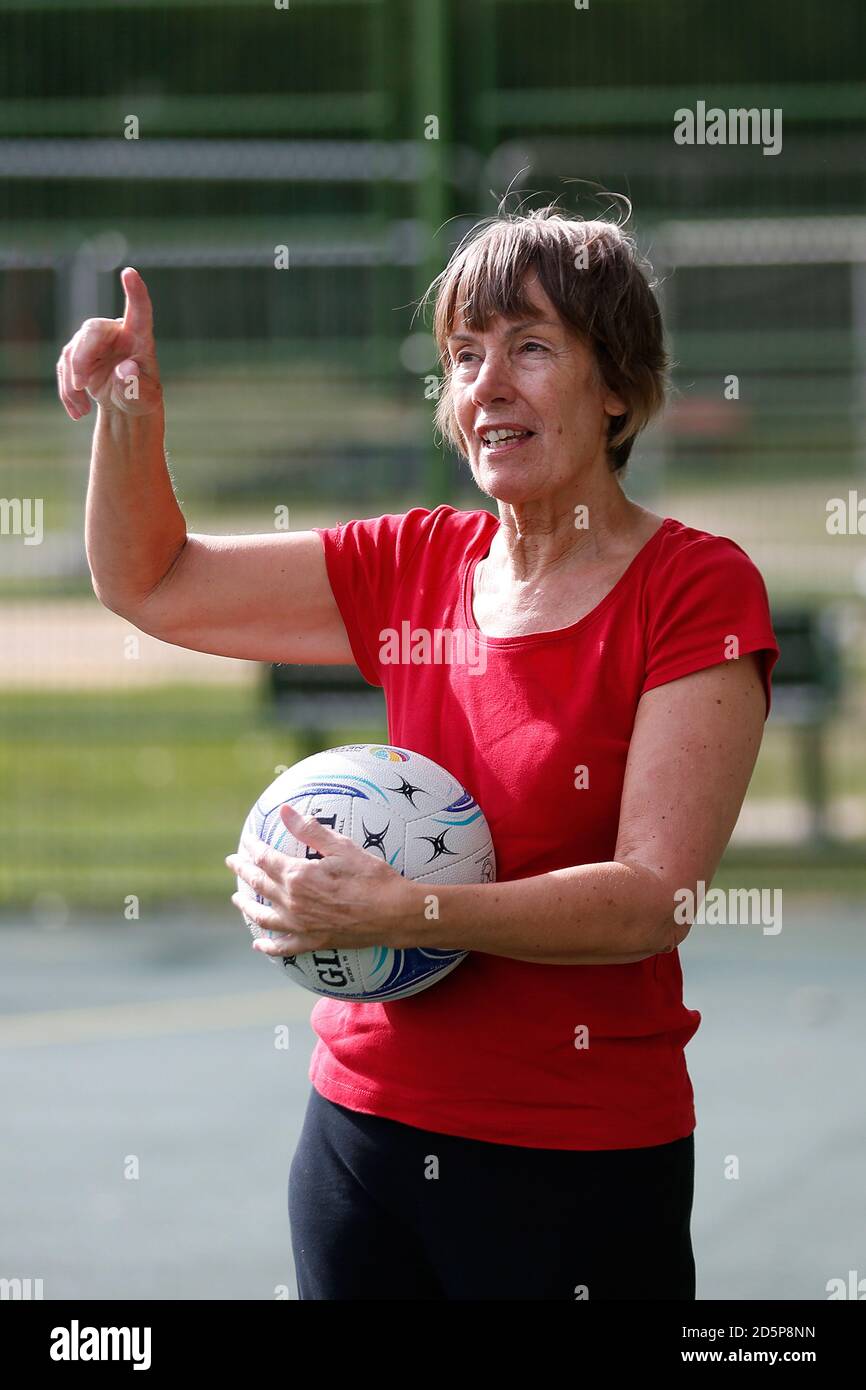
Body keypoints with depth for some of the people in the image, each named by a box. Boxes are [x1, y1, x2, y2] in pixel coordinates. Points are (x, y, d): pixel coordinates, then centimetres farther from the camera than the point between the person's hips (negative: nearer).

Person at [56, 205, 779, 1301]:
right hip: (365, 1122, 5)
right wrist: (130, 413, -2)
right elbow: (152, 585, 16)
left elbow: (652, 898, -17)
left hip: (577, 1167, -5)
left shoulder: (694, 587, -9)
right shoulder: (420, 565, 8)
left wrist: (401, 912, -25)